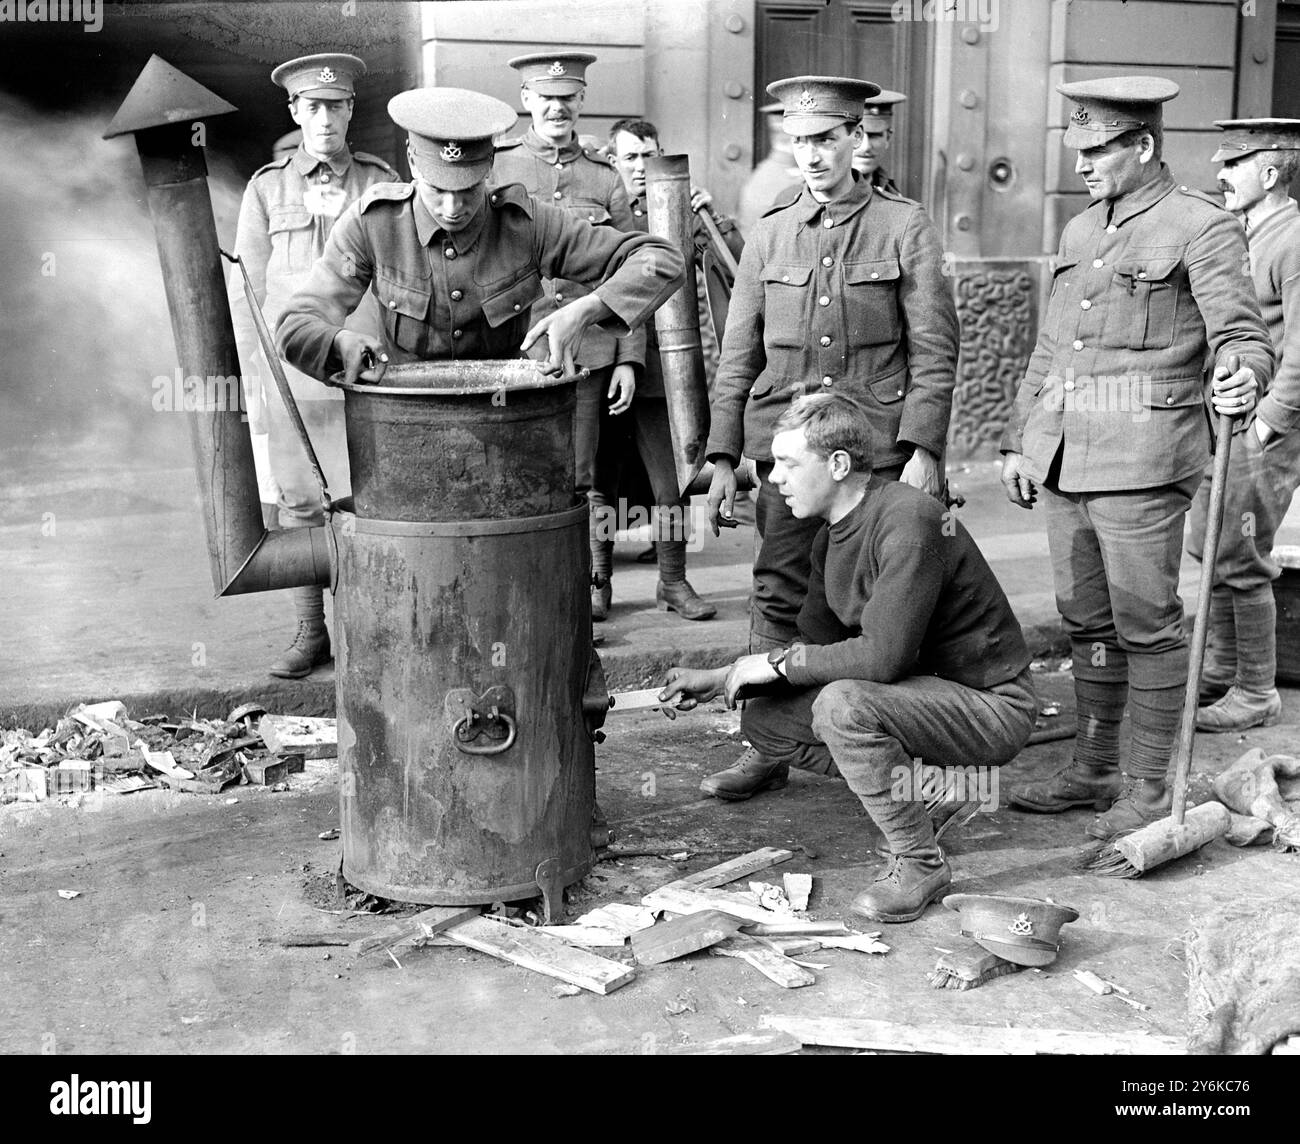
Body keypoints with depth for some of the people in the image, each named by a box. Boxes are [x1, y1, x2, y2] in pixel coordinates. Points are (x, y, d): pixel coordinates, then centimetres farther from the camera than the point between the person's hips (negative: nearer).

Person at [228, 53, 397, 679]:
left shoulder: (380, 182, 7)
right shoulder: (266, 188, 8)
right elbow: (247, 287, 8)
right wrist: (256, 374, 5)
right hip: (292, 372, 1)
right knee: (299, 503, 5)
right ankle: (310, 632, 16)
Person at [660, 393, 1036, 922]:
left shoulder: (908, 521, -24)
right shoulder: (833, 535, 4)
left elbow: (885, 655, -30)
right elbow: (818, 645, 10)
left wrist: (778, 663, -18)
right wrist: (720, 679, 1)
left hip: (990, 707, -9)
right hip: (921, 690, 9)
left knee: (842, 704, -33)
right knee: (763, 721, -1)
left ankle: (919, 860, -13)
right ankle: (915, 788, 8)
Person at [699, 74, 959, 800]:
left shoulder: (905, 227, 2)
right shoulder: (770, 235, 11)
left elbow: (935, 351, -1)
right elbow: (738, 356, 11)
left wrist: (923, 449, -10)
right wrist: (723, 459, 5)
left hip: (876, 447, -2)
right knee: (780, 595, 1)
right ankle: (768, 743, 10)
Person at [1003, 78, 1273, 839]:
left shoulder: (1201, 227, -4)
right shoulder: (1080, 231, 18)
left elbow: (1243, 332, -10)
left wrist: (1242, 379, -32)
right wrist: (1021, 440, 20)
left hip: (1143, 459, -7)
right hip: (1065, 456, 7)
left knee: (1147, 625, -1)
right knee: (1086, 620, 13)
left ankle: (1151, 788, 10)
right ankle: (1095, 770, 25)